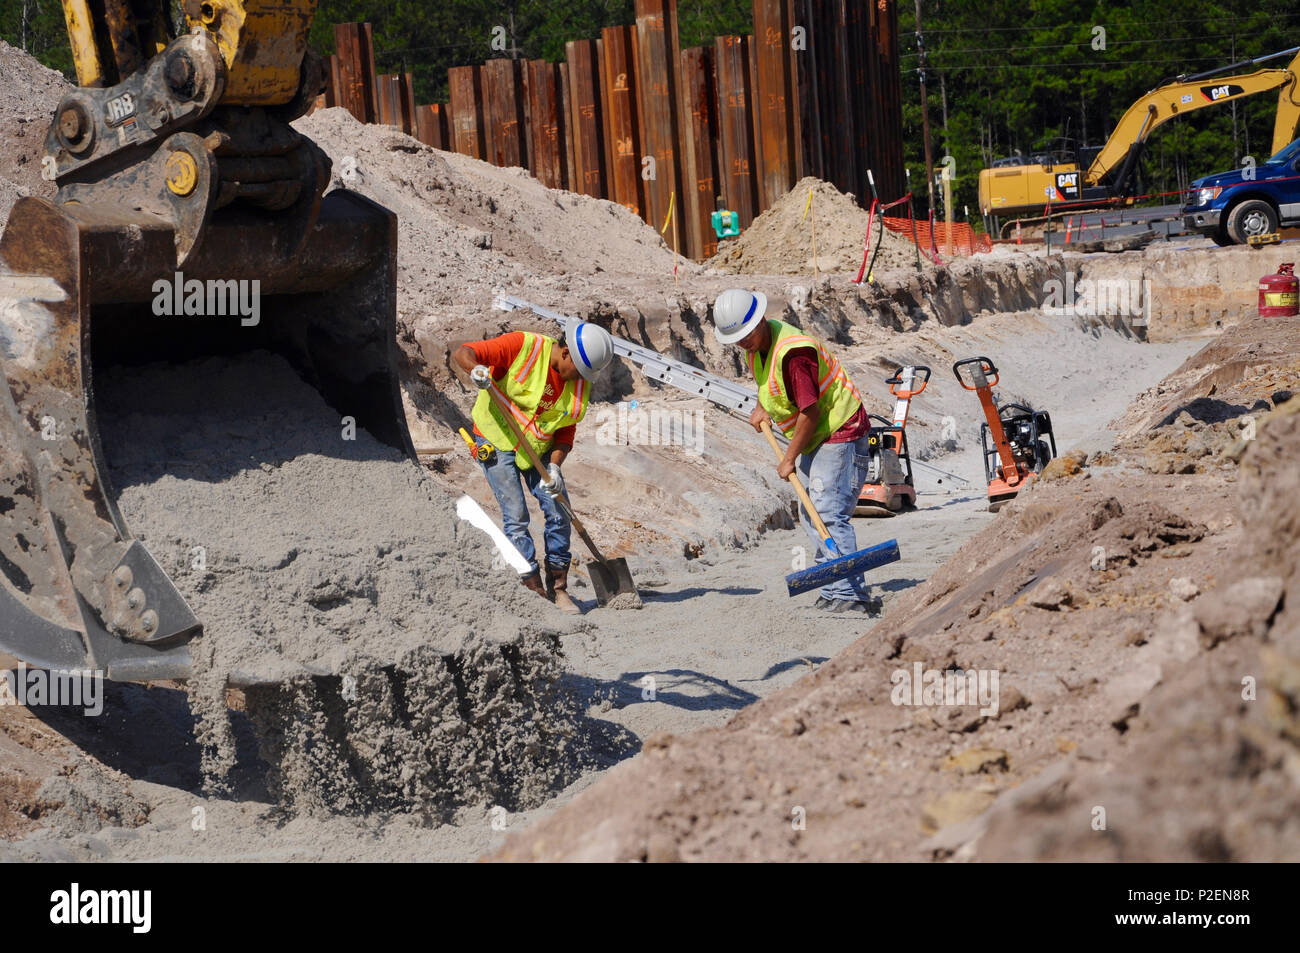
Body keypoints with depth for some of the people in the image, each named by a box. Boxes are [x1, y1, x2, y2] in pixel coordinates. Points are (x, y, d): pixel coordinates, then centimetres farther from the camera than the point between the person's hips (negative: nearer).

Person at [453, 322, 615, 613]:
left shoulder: (581, 384, -5)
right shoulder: (524, 346, -21)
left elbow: (566, 430, -2)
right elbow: (462, 353, -23)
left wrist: (554, 465, -18)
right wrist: (476, 369, -46)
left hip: (539, 449, 5)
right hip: (497, 441, -5)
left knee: (559, 514, -3)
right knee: (516, 517, -10)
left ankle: (558, 588, 9)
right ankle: (535, 590, -3)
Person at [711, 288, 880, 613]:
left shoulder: (792, 352, -27)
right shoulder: (757, 344, 4)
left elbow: (810, 411, -25)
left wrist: (789, 459, -17)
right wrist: (762, 407, 10)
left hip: (841, 433, -11)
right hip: (818, 439, 11)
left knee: (829, 513, -18)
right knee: (812, 516, 11)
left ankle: (849, 595, -20)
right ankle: (835, 589, 15)